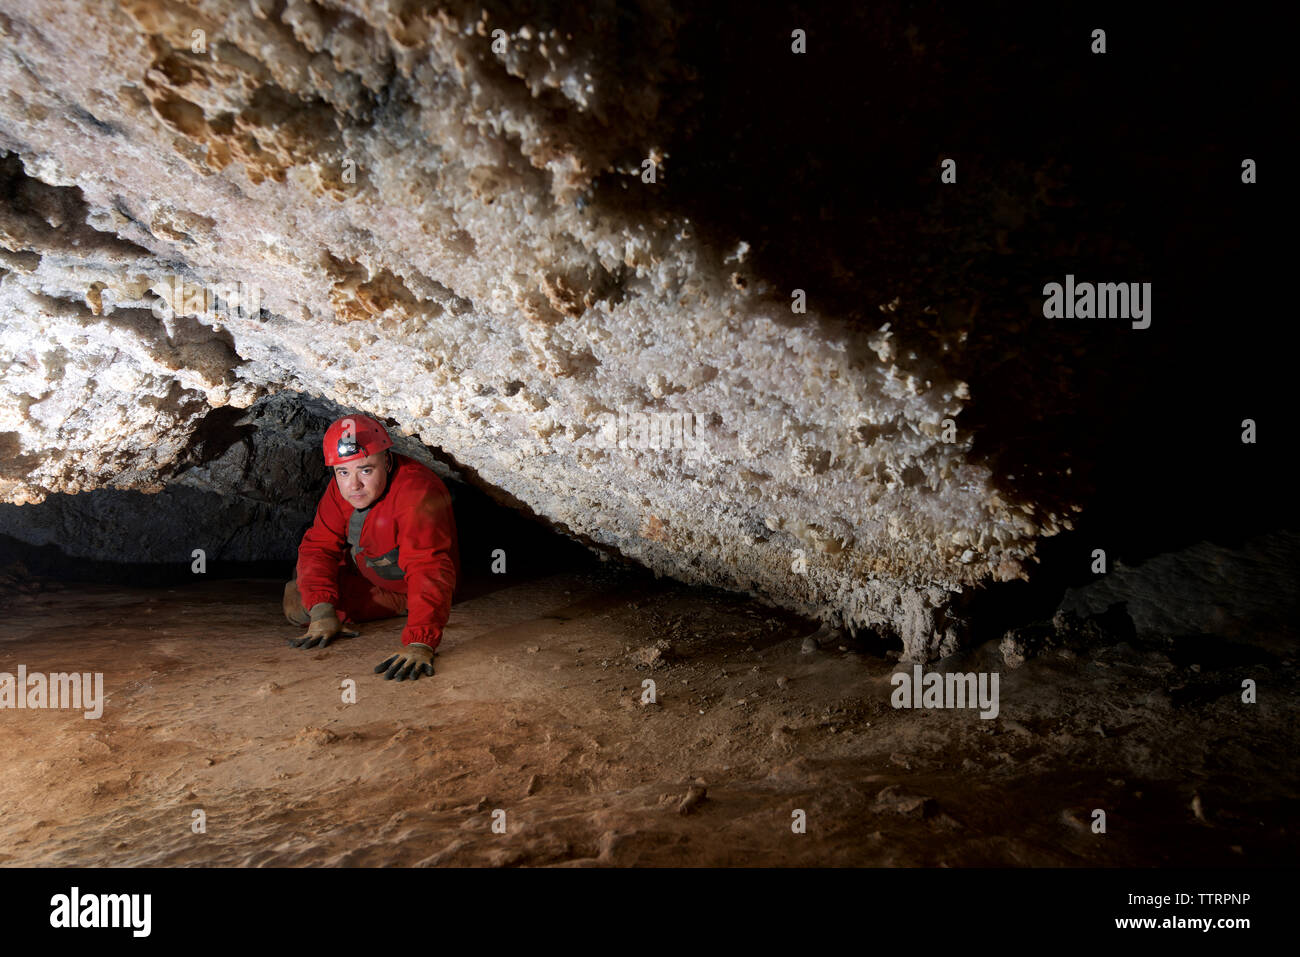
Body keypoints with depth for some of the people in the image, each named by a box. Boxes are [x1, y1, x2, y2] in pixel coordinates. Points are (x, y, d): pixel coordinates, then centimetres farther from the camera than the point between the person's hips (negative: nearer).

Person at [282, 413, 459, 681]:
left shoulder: (417, 493, -38)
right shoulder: (341, 488, -13)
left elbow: (429, 570, -47)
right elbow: (319, 546, -11)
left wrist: (419, 644, -59)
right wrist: (322, 611, -28)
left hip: (407, 591, -6)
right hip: (365, 579, 7)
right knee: (296, 601, 5)